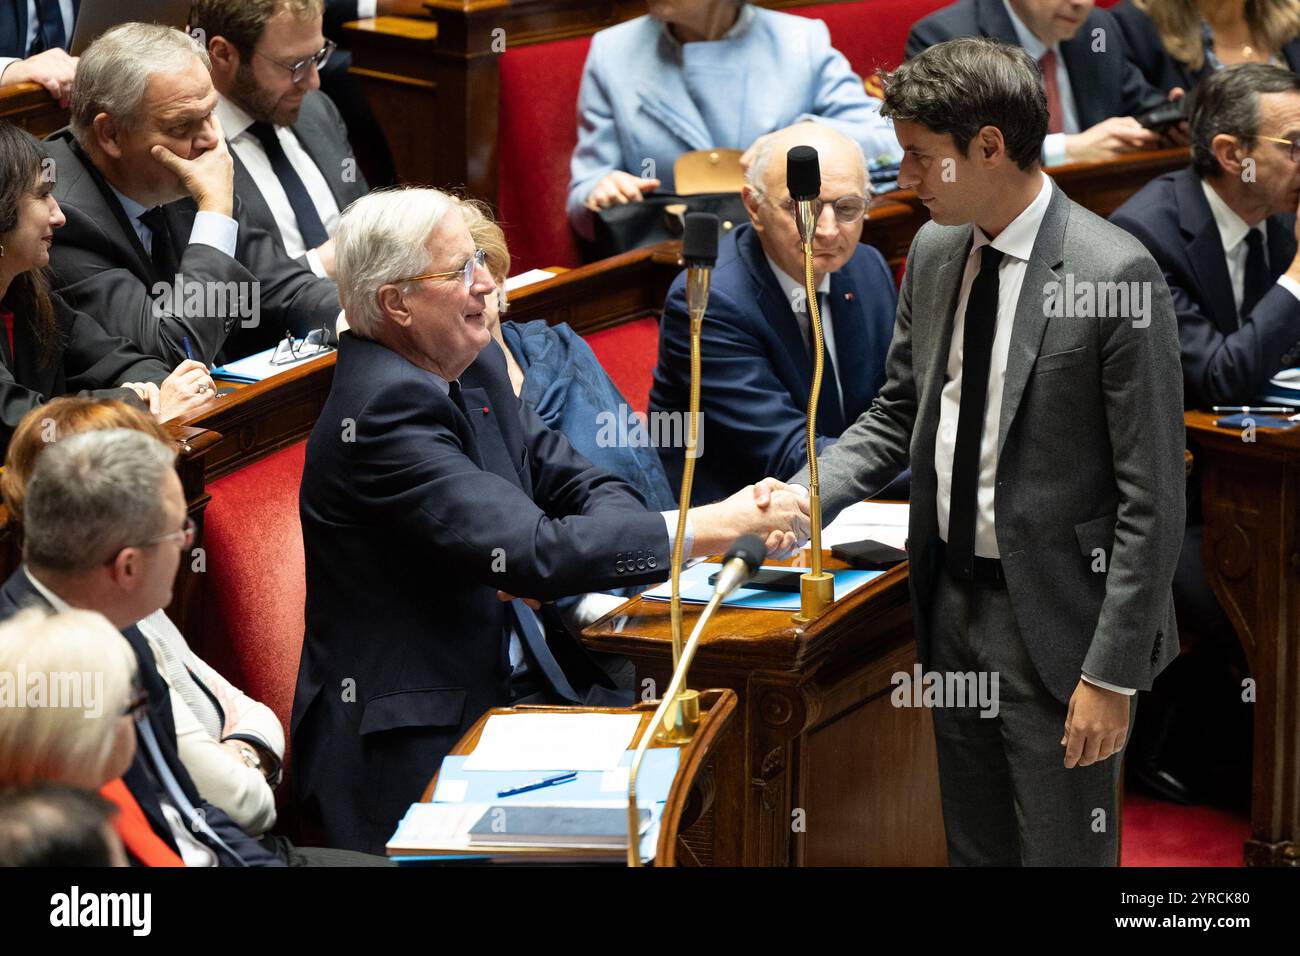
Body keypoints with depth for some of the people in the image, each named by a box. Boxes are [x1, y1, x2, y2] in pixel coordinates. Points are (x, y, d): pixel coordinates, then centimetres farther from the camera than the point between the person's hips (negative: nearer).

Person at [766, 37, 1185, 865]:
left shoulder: (1117, 274, -19)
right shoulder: (935, 254, 5)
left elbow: (1152, 495, -17)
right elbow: (896, 418, 16)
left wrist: (1114, 673, -18)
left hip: (1056, 624, -7)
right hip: (952, 603, 7)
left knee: (1061, 853, 3)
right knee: (974, 850, 17)